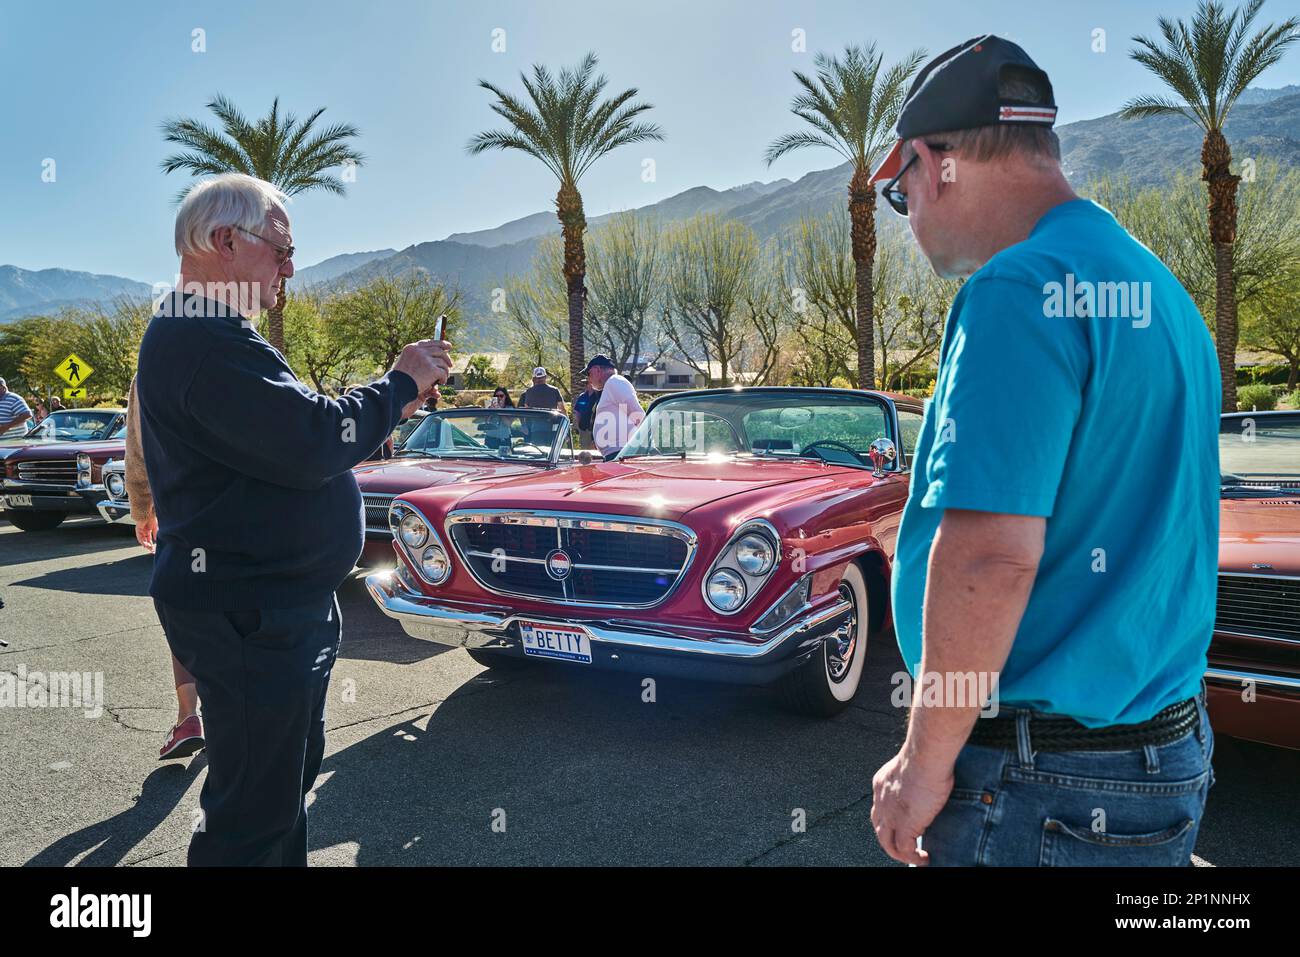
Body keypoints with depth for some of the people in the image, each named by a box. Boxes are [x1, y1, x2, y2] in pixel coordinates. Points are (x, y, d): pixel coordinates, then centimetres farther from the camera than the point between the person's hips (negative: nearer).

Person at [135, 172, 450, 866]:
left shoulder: (200, 333, 16)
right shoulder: (206, 342, -21)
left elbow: (287, 434, 19)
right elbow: (313, 445, -28)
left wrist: (390, 403, 8)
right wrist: (398, 383, -13)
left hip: (275, 603, 11)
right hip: (248, 615, -11)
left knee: (291, 768, 25)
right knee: (253, 812, 0)